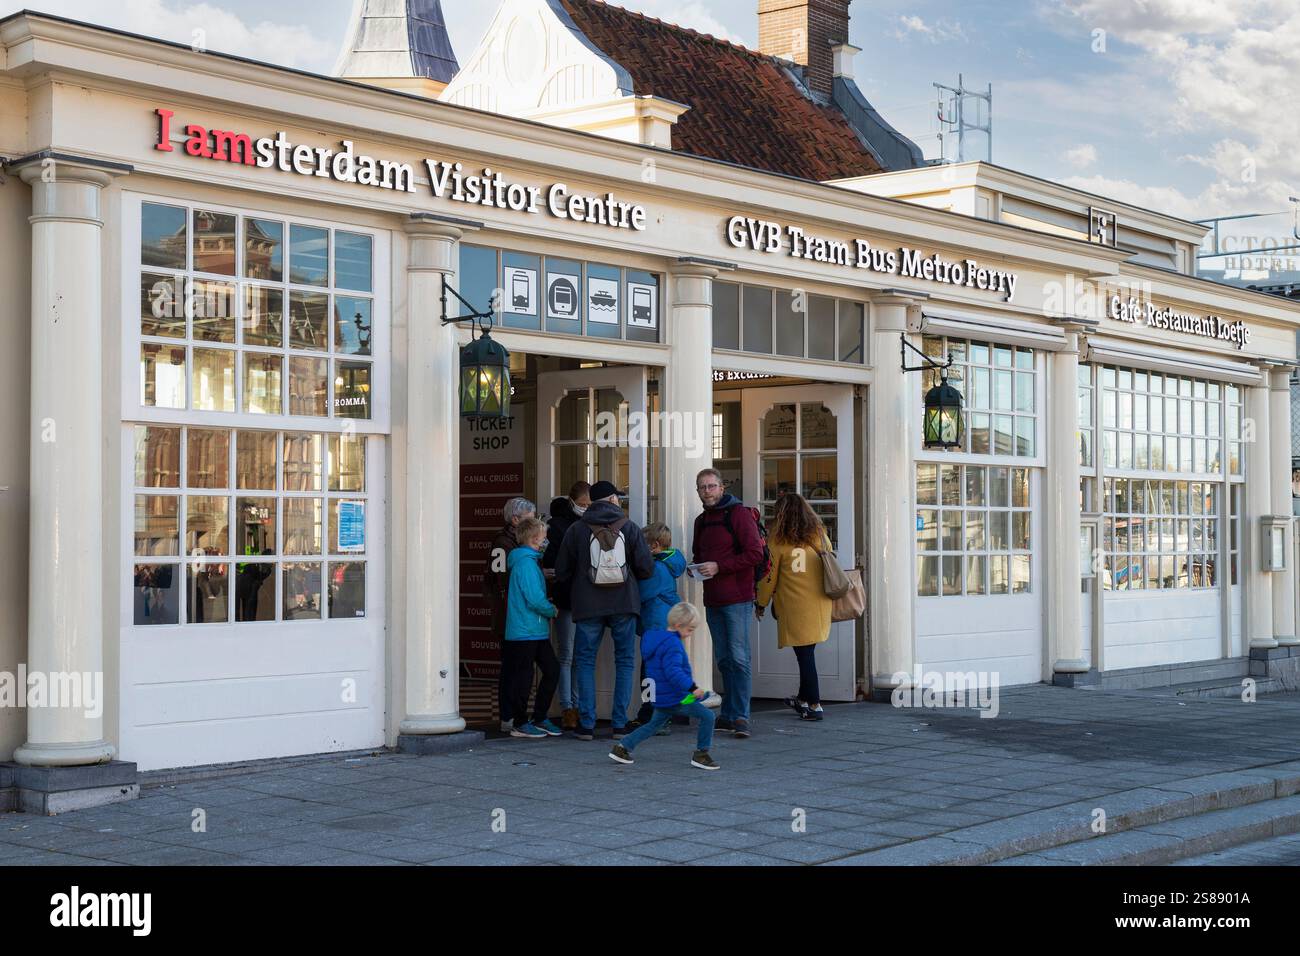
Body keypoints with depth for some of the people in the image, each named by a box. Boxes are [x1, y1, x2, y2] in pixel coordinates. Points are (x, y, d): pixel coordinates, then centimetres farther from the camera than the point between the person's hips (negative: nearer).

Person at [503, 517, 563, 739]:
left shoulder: (531, 560, 15)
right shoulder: (526, 562, -16)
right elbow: (535, 599, -21)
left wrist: (547, 606, 9)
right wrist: (552, 610, -6)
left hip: (537, 631, 10)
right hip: (525, 632, -10)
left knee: (552, 670, 10)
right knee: (523, 677, -1)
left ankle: (539, 718, 19)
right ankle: (520, 724, 8)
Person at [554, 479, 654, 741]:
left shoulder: (576, 529, 0)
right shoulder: (629, 527, 0)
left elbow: (561, 572, 2)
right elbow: (646, 568, -3)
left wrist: (574, 590, 21)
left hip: (588, 605, 0)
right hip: (624, 604, 0)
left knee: (585, 661, 9)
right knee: (625, 661, 9)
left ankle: (586, 724, 3)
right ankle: (620, 724, 5)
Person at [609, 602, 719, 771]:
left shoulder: (657, 639, 13)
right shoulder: (672, 644, -19)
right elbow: (673, 671, -31)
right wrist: (692, 687, -33)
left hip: (662, 698, 10)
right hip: (675, 698, -10)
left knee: (655, 724, 25)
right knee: (707, 716, -9)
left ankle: (623, 747, 22)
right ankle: (701, 754, -2)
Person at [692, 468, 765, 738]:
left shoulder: (739, 514, -7)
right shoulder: (701, 520, 16)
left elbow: (755, 554, -14)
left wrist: (719, 566, -17)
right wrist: (696, 567, 6)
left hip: (737, 598, -7)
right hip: (712, 601, 8)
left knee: (738, 658, -9)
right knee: (723, 660, 11)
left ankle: (739, 716, -9)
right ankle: (728, 715, 16)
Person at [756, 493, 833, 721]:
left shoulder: (779, 540, -6)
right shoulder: (819, 534, 7)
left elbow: (769, 576, -2)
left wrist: (762, 603, 10)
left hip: (794, 606, -5)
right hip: (820, 605, 5)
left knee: (804, 654, 0)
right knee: (807, 652, 16)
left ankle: (814, 705, 0)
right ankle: (804, 698, 27)